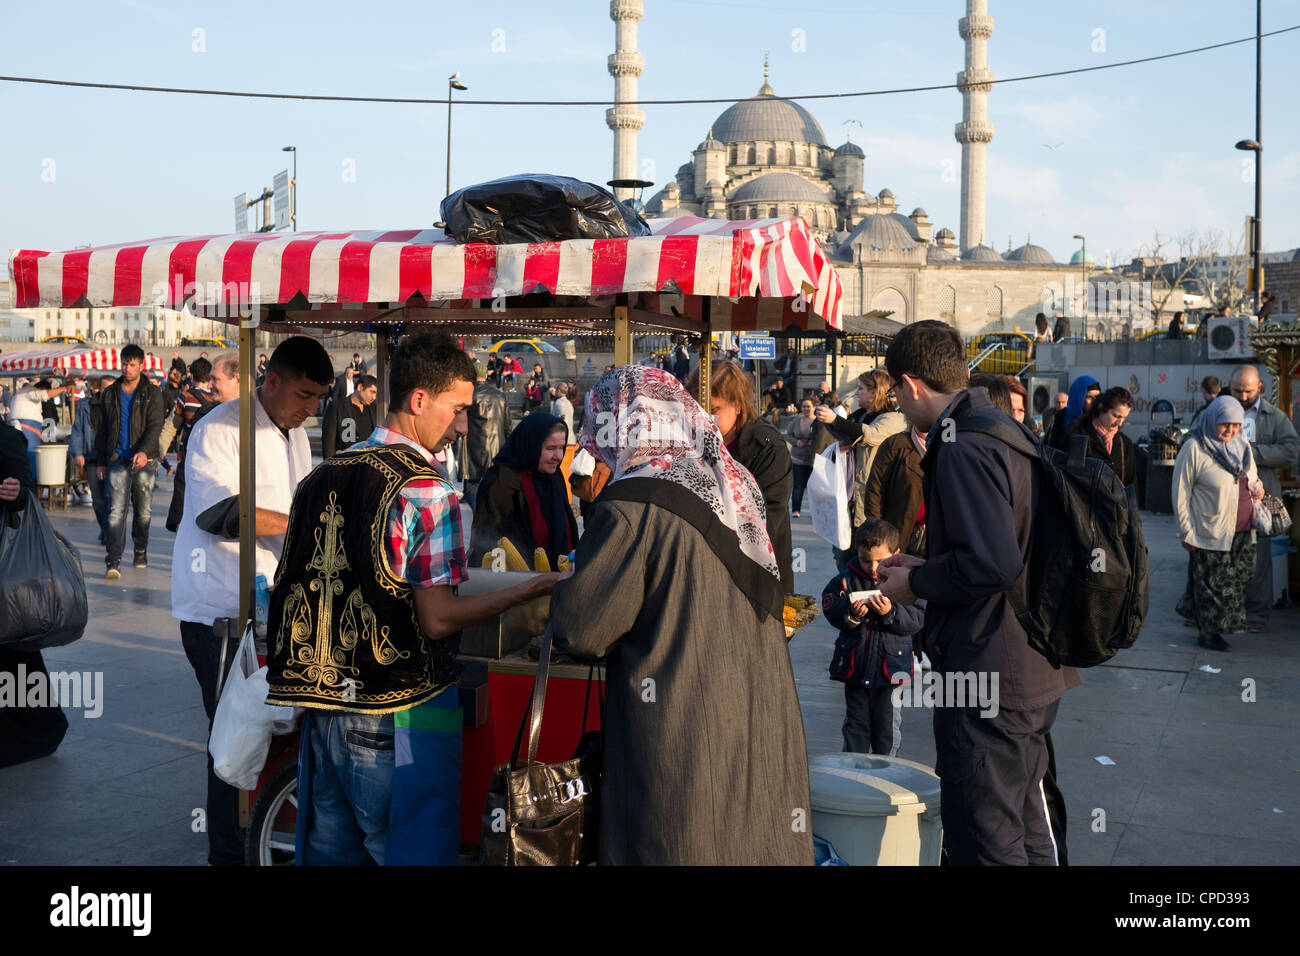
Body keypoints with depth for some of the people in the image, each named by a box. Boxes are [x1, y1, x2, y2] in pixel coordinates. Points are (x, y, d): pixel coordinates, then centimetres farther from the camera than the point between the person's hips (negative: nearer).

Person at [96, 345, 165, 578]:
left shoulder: (152, 393, 1)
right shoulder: (110, 393, 11)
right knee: (116, 510, -9)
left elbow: (155, 425, -9)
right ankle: (113, 561, -12)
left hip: (144, 460, -1)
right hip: (117, 461, 1)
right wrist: (102, 461, 14)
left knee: (143, 511, 7)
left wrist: (144, 451, -25)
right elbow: (104, 428, 17)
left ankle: (141, 551, 28)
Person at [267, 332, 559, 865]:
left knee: (329, 851, 16)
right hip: (399, 717, -7)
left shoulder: (322, 476, 9)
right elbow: (438, 620, -17)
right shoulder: (425, 490, -14)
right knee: (416, 852, 3)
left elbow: (293, 591, 15)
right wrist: (530, 590, -9)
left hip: (322, 709, 8)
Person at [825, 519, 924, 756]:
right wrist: (851, 615, -24)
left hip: (890, 664, -1)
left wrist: (891, 612, -26)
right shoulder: (846, 581, -4)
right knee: (855, 721, 13)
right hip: (855, 663, 1)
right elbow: (833, 614, -6)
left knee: (887, 724, 11)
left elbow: (917, 619, -11)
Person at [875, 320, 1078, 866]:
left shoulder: (963, 447, -20)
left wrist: (915, 584, -12)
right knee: (1027, 822, 24)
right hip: (1035, 670, 10)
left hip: (988, 677, -10)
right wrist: (925, 566, 15)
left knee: (985, 841, 1)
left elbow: (991, 564, -28)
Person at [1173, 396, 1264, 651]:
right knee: (1212, 585, 1)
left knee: (1239, 582, 10)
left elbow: (1253, 477, 25)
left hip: (1243, 534, 6)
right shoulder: (1194, 449, -9)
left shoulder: (1243, 445, 10)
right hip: (1212, 534, -6)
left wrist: (1257, 486, 0)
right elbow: (1180, 493, -7)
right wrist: (1187, 533, -8)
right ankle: (1207, 632, 16)